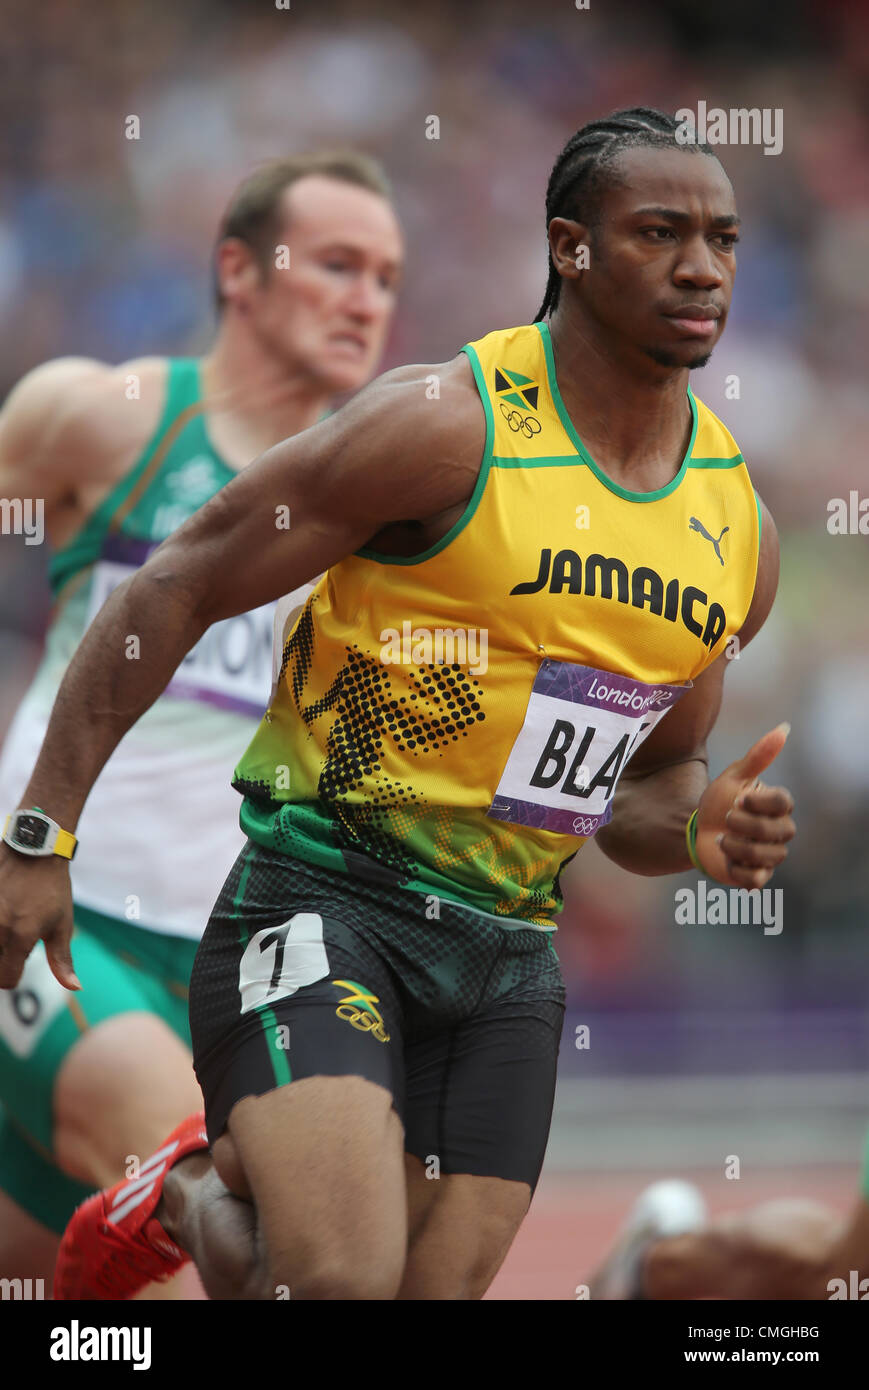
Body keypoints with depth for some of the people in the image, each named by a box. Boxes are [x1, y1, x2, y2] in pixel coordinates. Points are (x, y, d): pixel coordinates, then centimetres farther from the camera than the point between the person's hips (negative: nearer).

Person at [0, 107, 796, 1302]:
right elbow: (173, 590, -9)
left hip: (506, 956, 6)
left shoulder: (738, 527, 8)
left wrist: (700, 832, -3)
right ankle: (193, 1194, 8)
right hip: (323, 899, -6)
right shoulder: (448, 428, -12)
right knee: (342, 1282, -24)